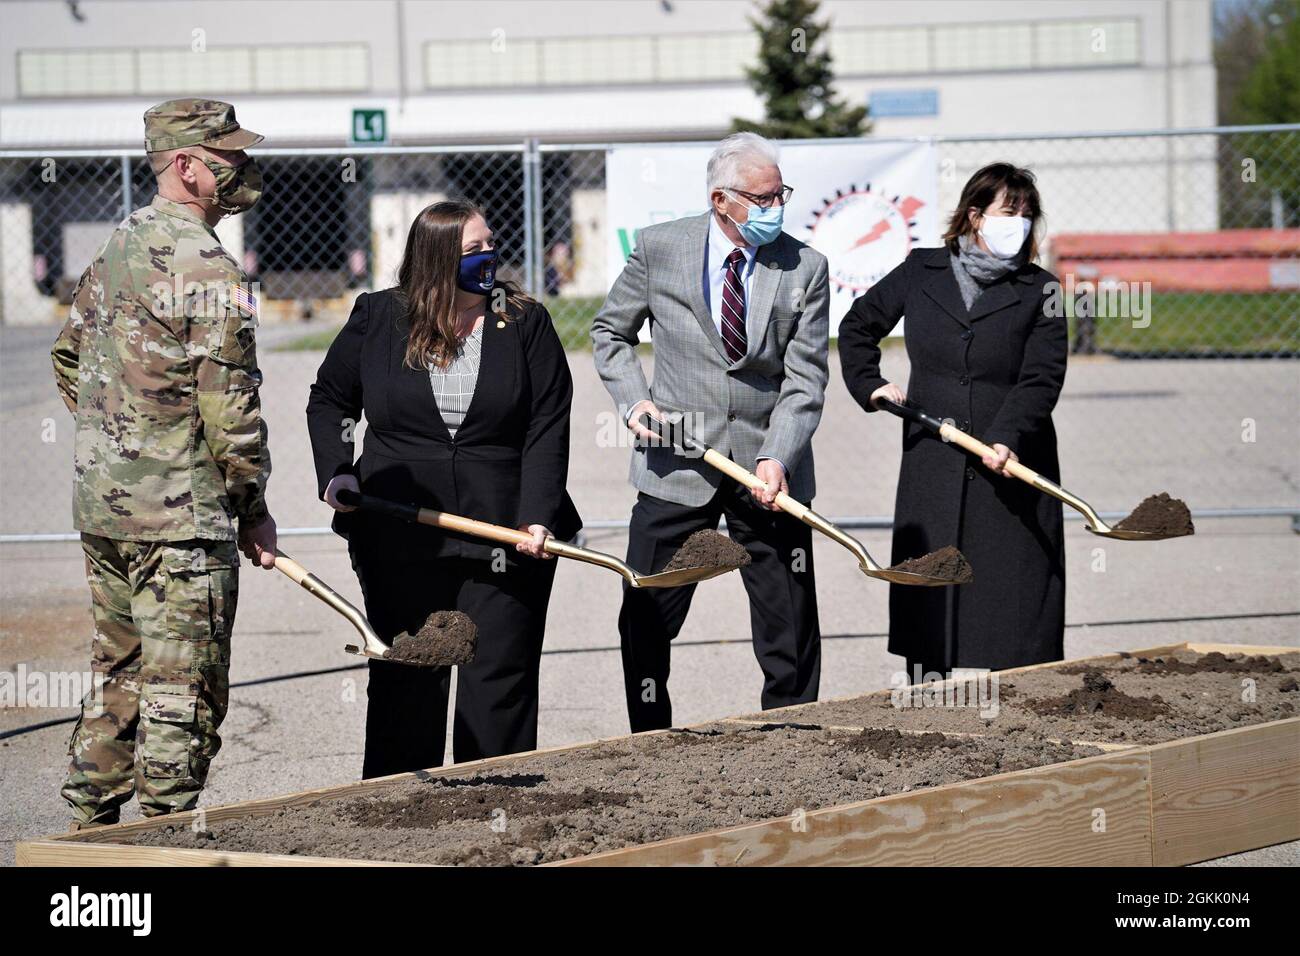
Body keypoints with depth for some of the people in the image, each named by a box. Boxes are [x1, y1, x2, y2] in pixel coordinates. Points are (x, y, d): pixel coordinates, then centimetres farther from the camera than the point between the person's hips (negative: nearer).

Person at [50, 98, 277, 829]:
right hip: (181, 520, -9)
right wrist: (255, 510, -7)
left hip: (101, 507, 9)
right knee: (181, 693, -2)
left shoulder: (118, 248, 12)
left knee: (118, 678, 18)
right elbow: (229, 407, -17)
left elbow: (70, 358, 22)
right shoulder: (206, 268, -16)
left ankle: (90, 827, 24)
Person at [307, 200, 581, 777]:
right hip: (400, 541, 1)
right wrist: (336, 473, 0)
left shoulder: (525, 323, 2)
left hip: (505, 536, -1)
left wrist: (538, 516, -12)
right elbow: (329, 399, 16)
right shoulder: (378, 319, 4)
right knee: (405, 683, 6)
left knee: (500, 684, 0)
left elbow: (549, 426, -2)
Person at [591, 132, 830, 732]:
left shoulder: (804, 268, -2)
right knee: (646, 625, 4)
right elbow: (610, 331, 12)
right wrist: (634, 399, -5)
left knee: (790, 634, 3)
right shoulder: (660, 248, -1)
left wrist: (777, 459, -19)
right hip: (676, 467, 0)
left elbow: (805, 379, -5)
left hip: (768, 472, 0)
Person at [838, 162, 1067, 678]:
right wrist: (869, 385, 9)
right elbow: (858, 326, 24)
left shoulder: (1039, 292, 2)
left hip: (1010, 469, -2)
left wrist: (1007, 438, -23)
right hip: (933, 469, 2)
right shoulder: (921, 273, 8)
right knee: (928, 609, 6)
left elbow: (1042, 379, -9)